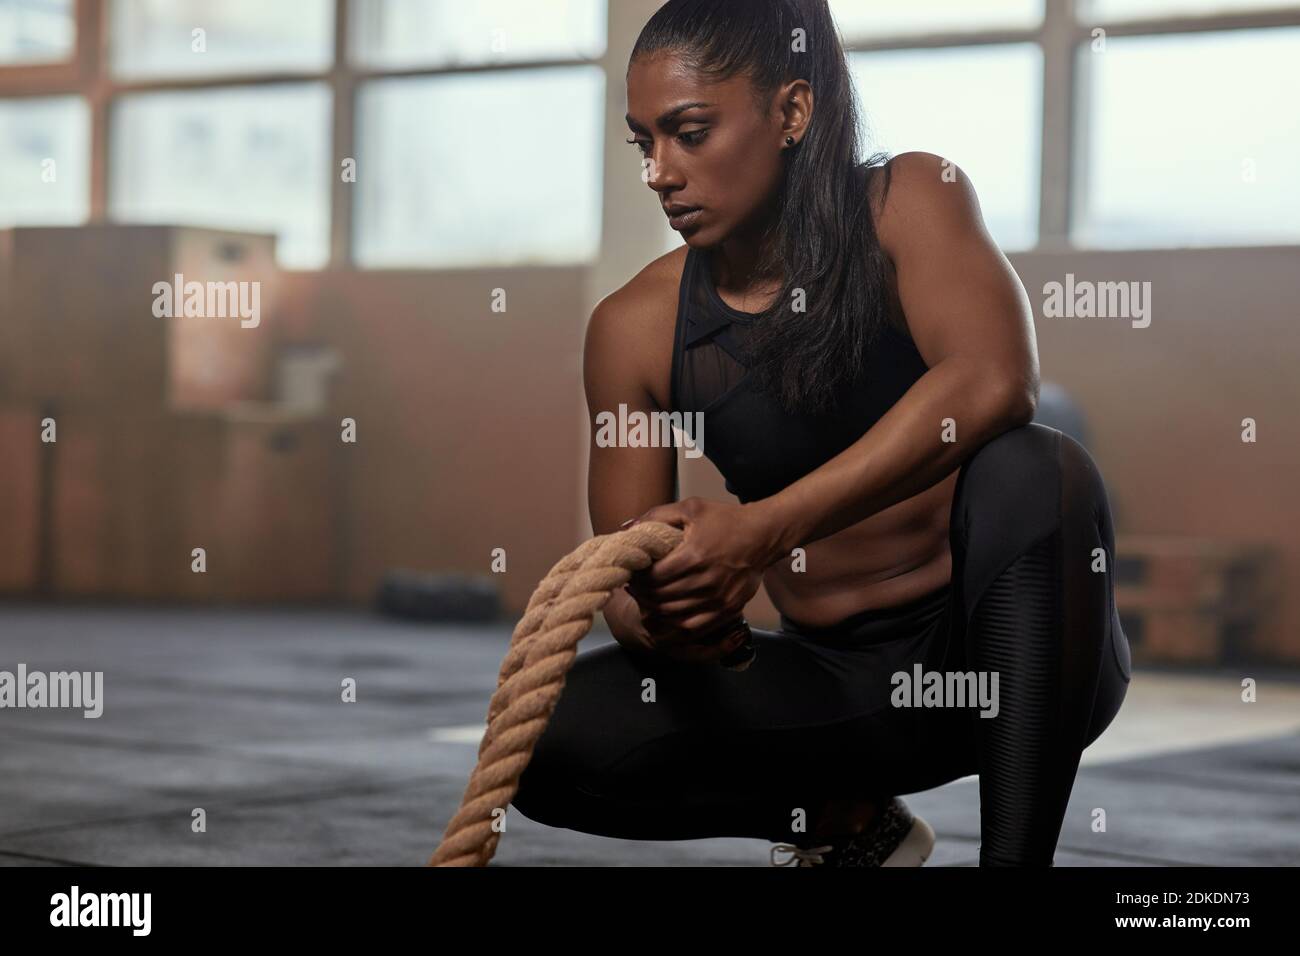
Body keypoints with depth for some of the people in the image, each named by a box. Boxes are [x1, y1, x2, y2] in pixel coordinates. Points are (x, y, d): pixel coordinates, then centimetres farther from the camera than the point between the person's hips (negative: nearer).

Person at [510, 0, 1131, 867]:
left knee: (1031, 469, -34)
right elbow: (626, 583, -1)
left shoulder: (907, 203, -11)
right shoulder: (635, 328, -3)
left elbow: (994, 379, -31)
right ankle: (852, 819, 5)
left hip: (1007, 652, -3)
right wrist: (655, 622, -27)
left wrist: (763, 527, -39)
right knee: (552, 744, -17)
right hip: (835, 680, 3)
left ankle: (1018, 855, -26)